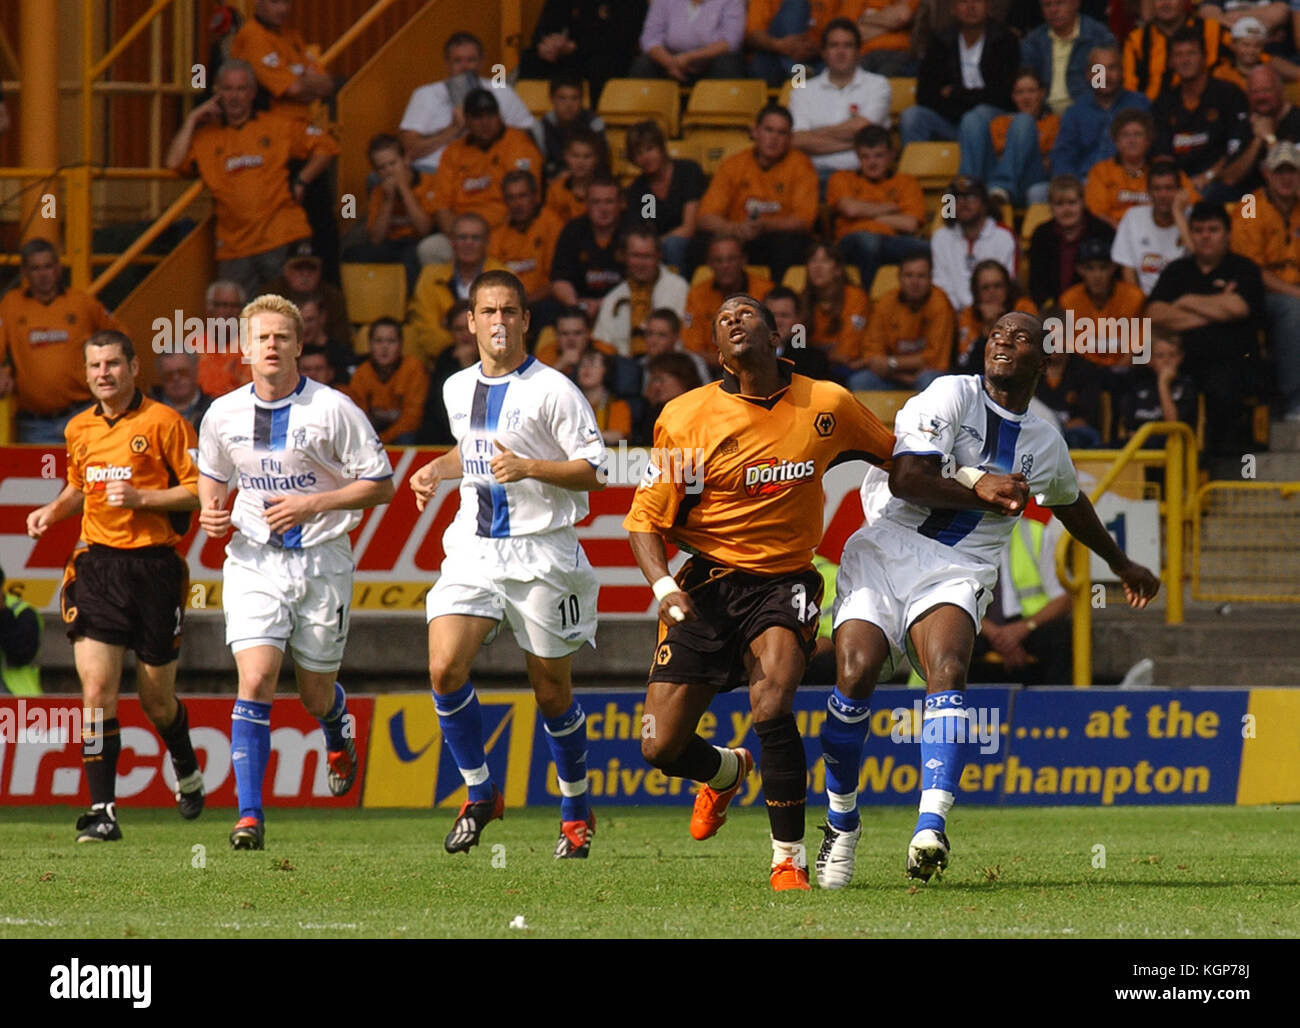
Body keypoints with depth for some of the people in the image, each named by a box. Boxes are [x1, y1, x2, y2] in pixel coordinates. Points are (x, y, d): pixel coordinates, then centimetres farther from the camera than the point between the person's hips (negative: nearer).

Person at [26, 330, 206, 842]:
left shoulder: (163, 422, -6)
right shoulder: (79, 429, 12)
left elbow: (201, 490, -7)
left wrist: (141, 497, -17)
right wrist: (52, 511, 10)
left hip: (154, 565, -4)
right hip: (97, 565, 4)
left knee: (156, 699, 7)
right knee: (97, 692, -10)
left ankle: (188, 773, 38)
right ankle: (102, 811, -10)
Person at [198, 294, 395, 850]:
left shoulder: (333, 410, -9)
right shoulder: (223, 414, 2)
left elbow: (379, 484, -6)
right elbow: (211, 473, 21)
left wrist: (312, 505, -17)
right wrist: (210, 510, -2)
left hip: (321, 560, -1)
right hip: (253, 560, 1)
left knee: (316, 695, 9)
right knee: (256, 680, -16)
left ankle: (339, 733, 48)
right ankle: (249, 815, -15)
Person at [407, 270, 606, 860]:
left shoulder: (552, 390, -8)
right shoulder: (457, 389, 11)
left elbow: (594, 470, -9)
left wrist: (529, 468, -21)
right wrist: (437, 470, 12)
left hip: (542, 555, -4)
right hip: (473, 548, 4)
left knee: (552, 692, 4)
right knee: (445, 668, -14)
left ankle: (576, 812, 24)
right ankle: (479, 794, 3)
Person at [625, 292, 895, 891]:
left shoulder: (828, 406, -1)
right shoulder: (687, 417, -5)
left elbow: (900, 458, 17)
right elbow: (645, 518, -1)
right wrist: (663, 584, -19)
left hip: (784, 581, -1)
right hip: (708, 582, 1)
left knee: (771, 706, -29)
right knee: (660, 750, -3)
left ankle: (790, 859, -11)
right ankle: (726, 771, 36)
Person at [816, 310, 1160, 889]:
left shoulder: (1046, 446, 17)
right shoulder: (953, 396, 2)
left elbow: (1072, 507, 39)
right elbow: (905, 478, -9)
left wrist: (1121, 565, 51)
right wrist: (979, 489, -16)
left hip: (957, 574, 2)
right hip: (887, 551, -2)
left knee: (948, 672, -28)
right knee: (857, 673, -21)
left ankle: (931, 827, -41)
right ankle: (841, 820, 1)